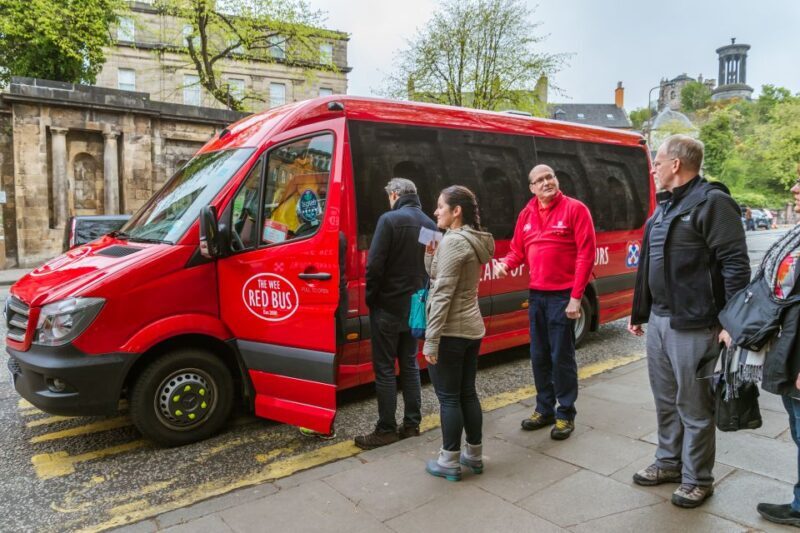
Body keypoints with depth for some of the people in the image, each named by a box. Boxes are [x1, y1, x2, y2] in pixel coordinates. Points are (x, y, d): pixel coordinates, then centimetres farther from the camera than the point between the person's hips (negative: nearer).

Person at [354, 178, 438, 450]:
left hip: (388, 307, -7)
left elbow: (374, 264, -18)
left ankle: (386, 430, 8)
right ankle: (412, 423, 23)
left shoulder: (389, 220, -14)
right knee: (410, 364, 17)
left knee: (384, 369, 2)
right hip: (416, 306, 7)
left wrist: (370, 299, -5)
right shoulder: (430, 224, 8)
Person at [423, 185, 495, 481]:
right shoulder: (475, 240, 11)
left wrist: (431, 340, -20)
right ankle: (474, 455, 27)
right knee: (467, 393, 16)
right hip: (472, 328, 9)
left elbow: (443, 294, -21)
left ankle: (450, 462, 13)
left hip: (450, 332, -9)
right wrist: (431, 257, 0)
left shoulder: (453, 241, -17)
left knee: (448, 397, 2)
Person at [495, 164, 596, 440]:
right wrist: (505, 264, -9)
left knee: (562, 357, 2)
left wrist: (576, 296, -16)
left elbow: (586, 254, -13)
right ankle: (544, 409, 29)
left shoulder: (575, 209, -8)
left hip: (563, 296, -6)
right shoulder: (526, 214, 9)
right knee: (539, 356, 14)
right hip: (536, 295, 6)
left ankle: (566, 414, 18)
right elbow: (518, 249, 15)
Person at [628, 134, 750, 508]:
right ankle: (669, 463, 35)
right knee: (666, 400, 19)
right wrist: (639, 313, 22)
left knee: (693, 407, 5)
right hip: (658, 320, 9)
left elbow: (736, 265, -17)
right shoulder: (664, 207, 16)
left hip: (692, 325, -9)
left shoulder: (712, 202, -12)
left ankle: (697, 479, 22)